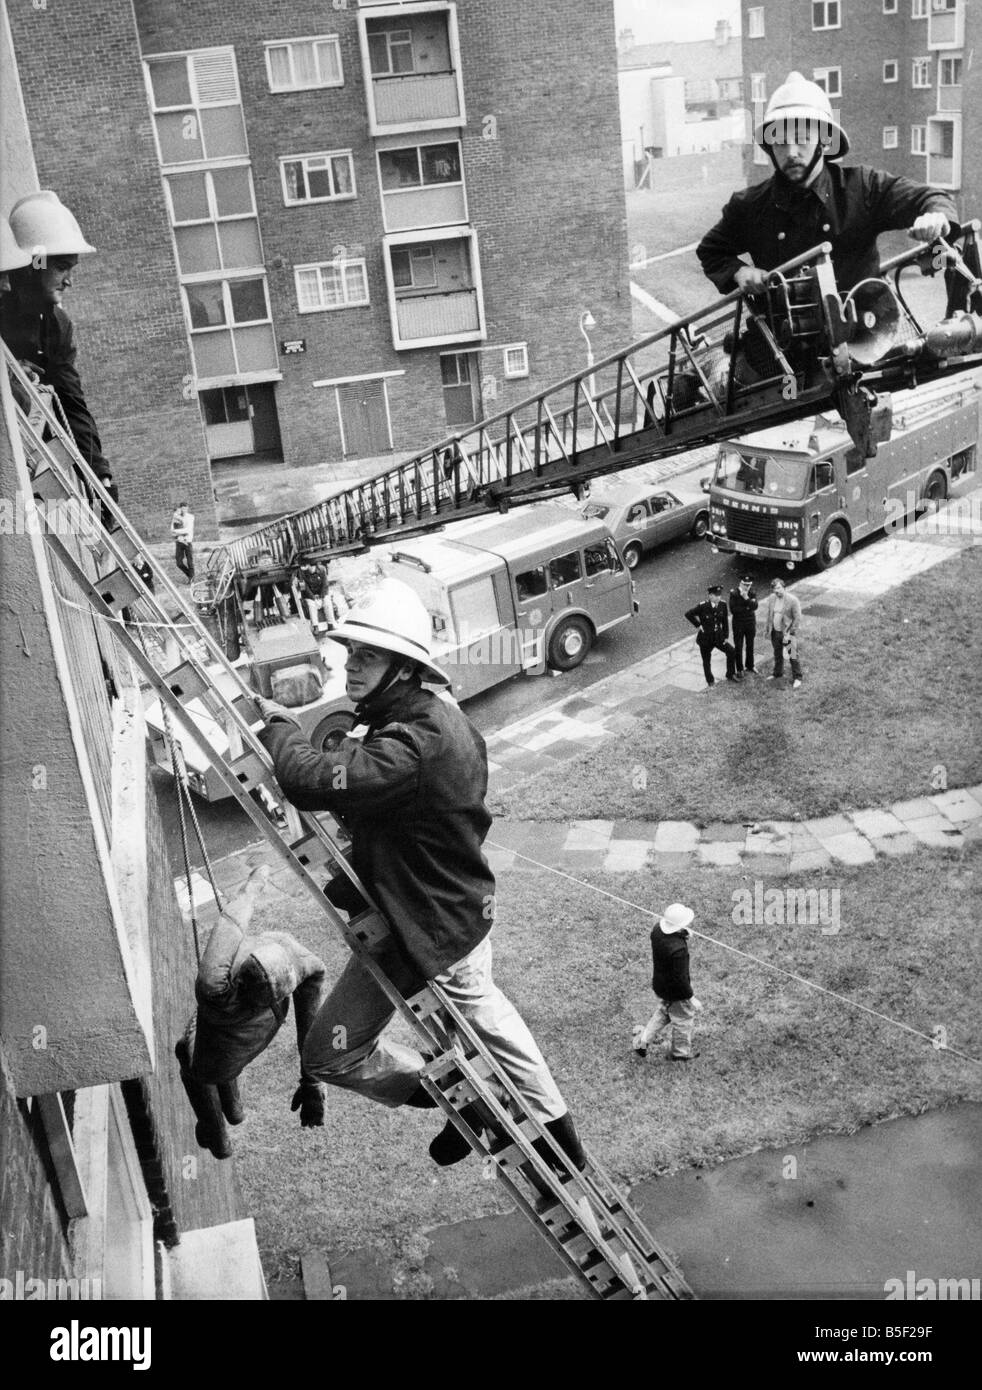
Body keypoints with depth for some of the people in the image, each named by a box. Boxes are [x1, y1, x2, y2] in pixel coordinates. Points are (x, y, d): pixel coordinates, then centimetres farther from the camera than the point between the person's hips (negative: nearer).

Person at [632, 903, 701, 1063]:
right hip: (675, 993, -7)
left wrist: (683, 934, -10)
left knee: (664, 1012, 34)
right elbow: (680, 979, -31)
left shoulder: (657, 930, -18)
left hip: (658, 985, 7)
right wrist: (691, 998, -17)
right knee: (683, 1021, 21)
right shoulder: (678, 949, -39)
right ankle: (681, 1052, 45)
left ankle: (642, 1039, 37)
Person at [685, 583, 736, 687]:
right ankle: (710, 681, 30)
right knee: (706, 661, 9)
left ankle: (730, 674, 16)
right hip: (705, 638, -4)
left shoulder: (722, 605, -6)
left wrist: (726, 636, 2)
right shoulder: (702, 606, -20)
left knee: (732, 652, -5)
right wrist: (698, 625, -12)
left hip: (718, 636, 4)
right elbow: (688, 615, -12)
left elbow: (725, 622, 4)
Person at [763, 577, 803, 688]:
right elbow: (767, 613, 10)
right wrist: (767, 629, 5)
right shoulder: (771, 599, -2)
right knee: (777, 654, 22)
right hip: (775, 632, 6)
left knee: (793, 657, -2)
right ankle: (777, 673, 41)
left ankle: (796, 678, 10)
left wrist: (790, 632, -16)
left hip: (788, 632, -5)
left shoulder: (792, 600, -18)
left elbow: (797, 618, -14)